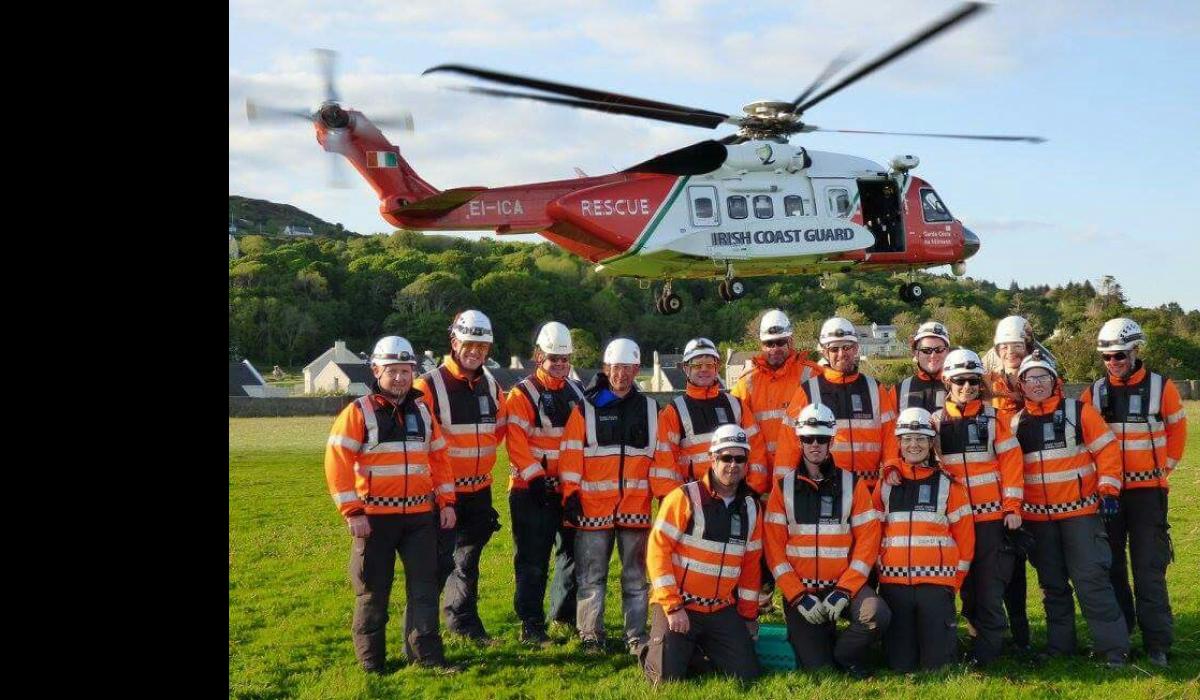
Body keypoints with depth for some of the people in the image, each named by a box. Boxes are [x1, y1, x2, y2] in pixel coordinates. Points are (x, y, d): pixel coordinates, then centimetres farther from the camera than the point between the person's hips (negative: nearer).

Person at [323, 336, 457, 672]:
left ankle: (426, 653, 14)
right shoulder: (358, 412, -6)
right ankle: (371, 660, 19)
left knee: (424, 584, 5)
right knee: (373, 589, 6)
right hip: (375, 517, -4)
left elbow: (439, 457, 15)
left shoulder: (422, 412, 10)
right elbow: (337, 462, -11)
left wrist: (446, 502, 8)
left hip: (420, 516, 4)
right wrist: (352, 512, -15)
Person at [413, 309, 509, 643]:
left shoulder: (491, 386, 6)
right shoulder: (429, 386, -15)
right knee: (439, 561, -7)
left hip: (479, 490, 6)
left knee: (468, 559, 19)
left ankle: (463, 619, 33)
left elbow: (500, 427, 22)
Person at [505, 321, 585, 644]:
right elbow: (516, 441, -13)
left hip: (569, 489, 6)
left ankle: (565, 611, 32)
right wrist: (536, 478, -19)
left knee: (574, 551, 14)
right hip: (533, 491, -6)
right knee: (533, 560, -1)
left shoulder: (577, 392, 11)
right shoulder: (523, 394, -6)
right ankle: (531, 623, 8)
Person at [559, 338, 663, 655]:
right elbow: (570, 456, -2)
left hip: (636, 507, 2)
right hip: (593, 507, -2)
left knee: (636, 576, 9)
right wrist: (570, 495, -8)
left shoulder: (650, 409, 10)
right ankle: (591, 637, 15)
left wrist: (665, 496, 4)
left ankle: (637, 637, 18)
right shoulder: (585, 409, 2)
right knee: (591, 577, 5)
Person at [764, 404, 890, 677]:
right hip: (799, 590, -1)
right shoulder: (783, 488, 2)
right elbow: (774, 548, -3)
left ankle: (843, 654, 1)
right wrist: (798, 596, -13)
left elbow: (867, 540, -4)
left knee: (878, 616, -29)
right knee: (817, 670, -11)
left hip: (844, 584, 1)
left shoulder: (853, 485, 2)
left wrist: (844, 590, -14)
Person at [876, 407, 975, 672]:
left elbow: (965, 535, 5)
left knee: (936, 664, -2)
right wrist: (879, 570, 4)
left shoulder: (948, 485, 5)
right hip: (893, 583, 2)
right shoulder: (885, 484, 9)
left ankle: (946, 638, 28)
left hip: (936, 583, -1)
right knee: (900, 665, 1)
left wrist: (955, 579, 2)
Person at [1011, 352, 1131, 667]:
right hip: (1038, 516, 4)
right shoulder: (1016, 422, 7)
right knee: (1052, 584, 12)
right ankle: (1060, 645, 23)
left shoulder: (1078, 411, -2)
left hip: (1080, 511, -4)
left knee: (1091, 579, -8)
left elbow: (1107, 448, -3)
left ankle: (1114, 648, -2)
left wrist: (1108, 490, -9)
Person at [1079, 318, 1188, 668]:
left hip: (1148, 490, -3)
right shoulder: (1093, 393, 3)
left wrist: (1164, 468, 6)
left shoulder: (1161, 388, -2)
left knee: (1149, 569, -4)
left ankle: (1157, 645, 1)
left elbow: (1177, 431, 9)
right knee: (1111, 567, 9)